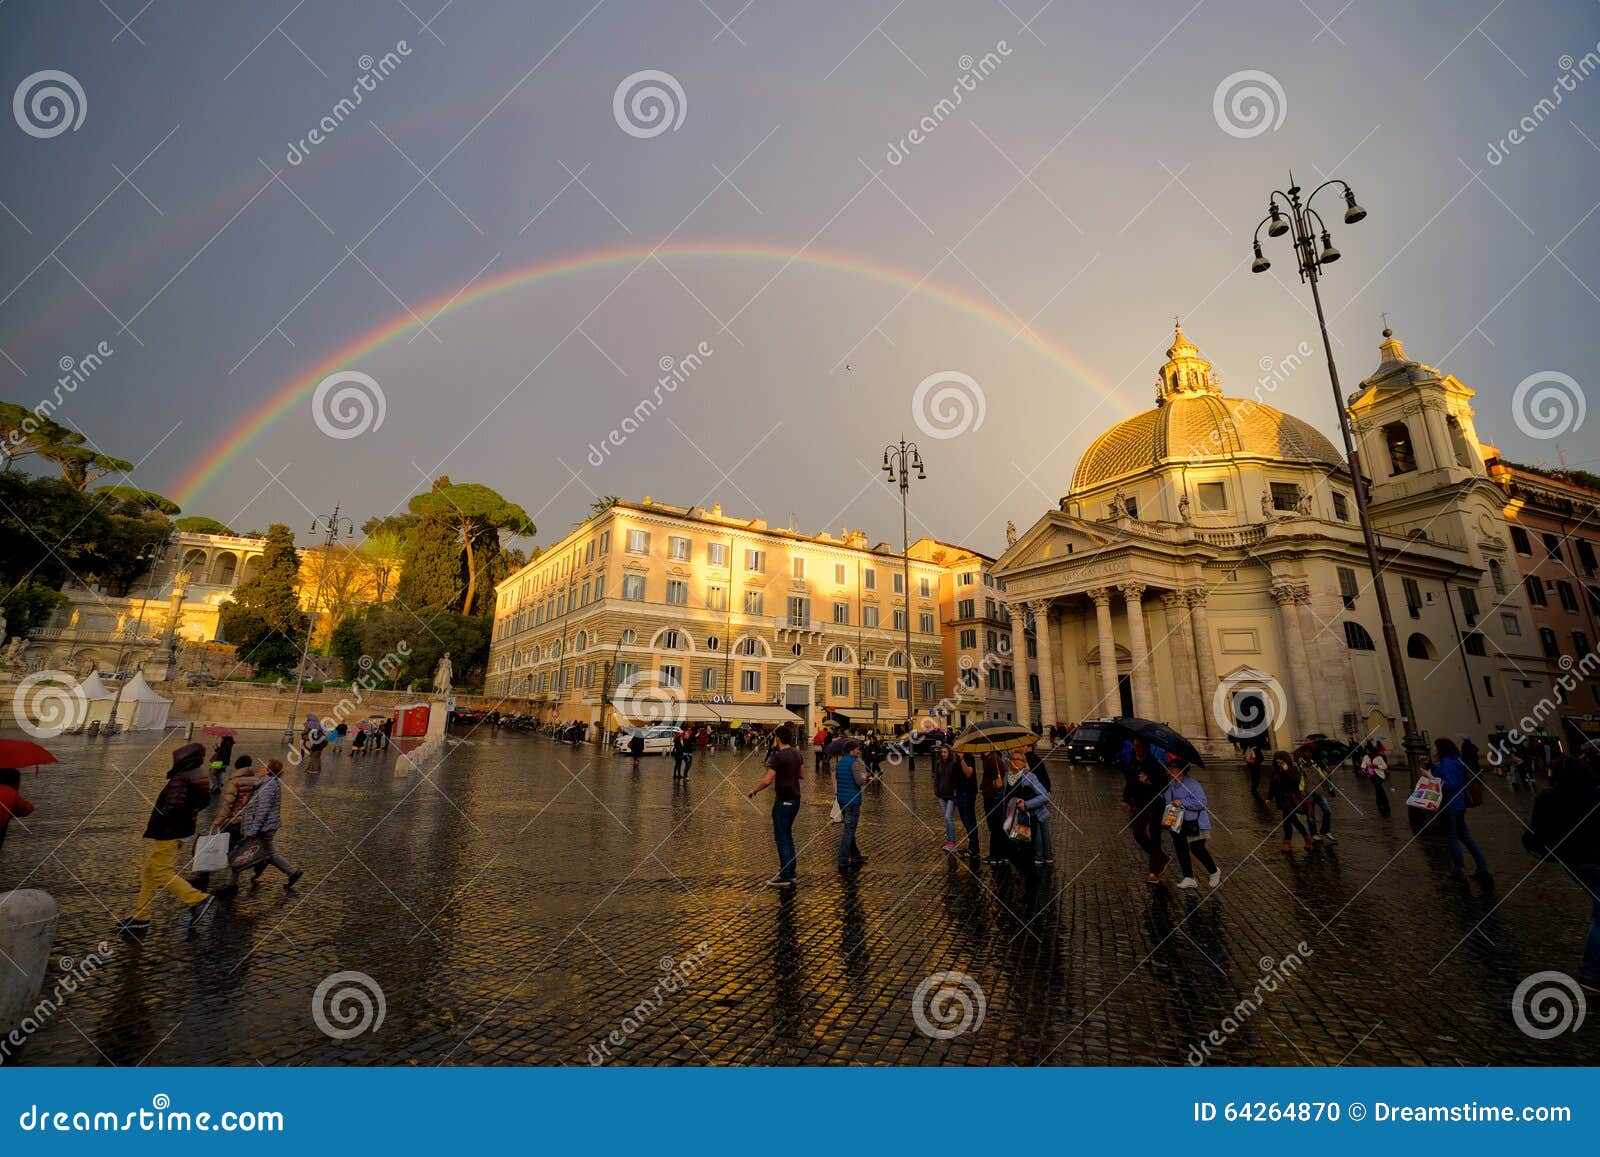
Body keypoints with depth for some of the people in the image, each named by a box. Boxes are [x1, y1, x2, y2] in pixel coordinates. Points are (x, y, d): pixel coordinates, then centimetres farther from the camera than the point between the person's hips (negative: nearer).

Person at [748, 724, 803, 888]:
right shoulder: (797, 753, 5)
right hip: (795, 799, 8)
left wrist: (753, 790, -9)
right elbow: (801, 774, 17)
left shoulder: (778, 756, -19)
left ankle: (785, 877, 4)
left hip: (783, 801, -8)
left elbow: (767, 780, -23)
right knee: (787, 835, 19)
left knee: (781, 837, 0)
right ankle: (790, 872, 25)